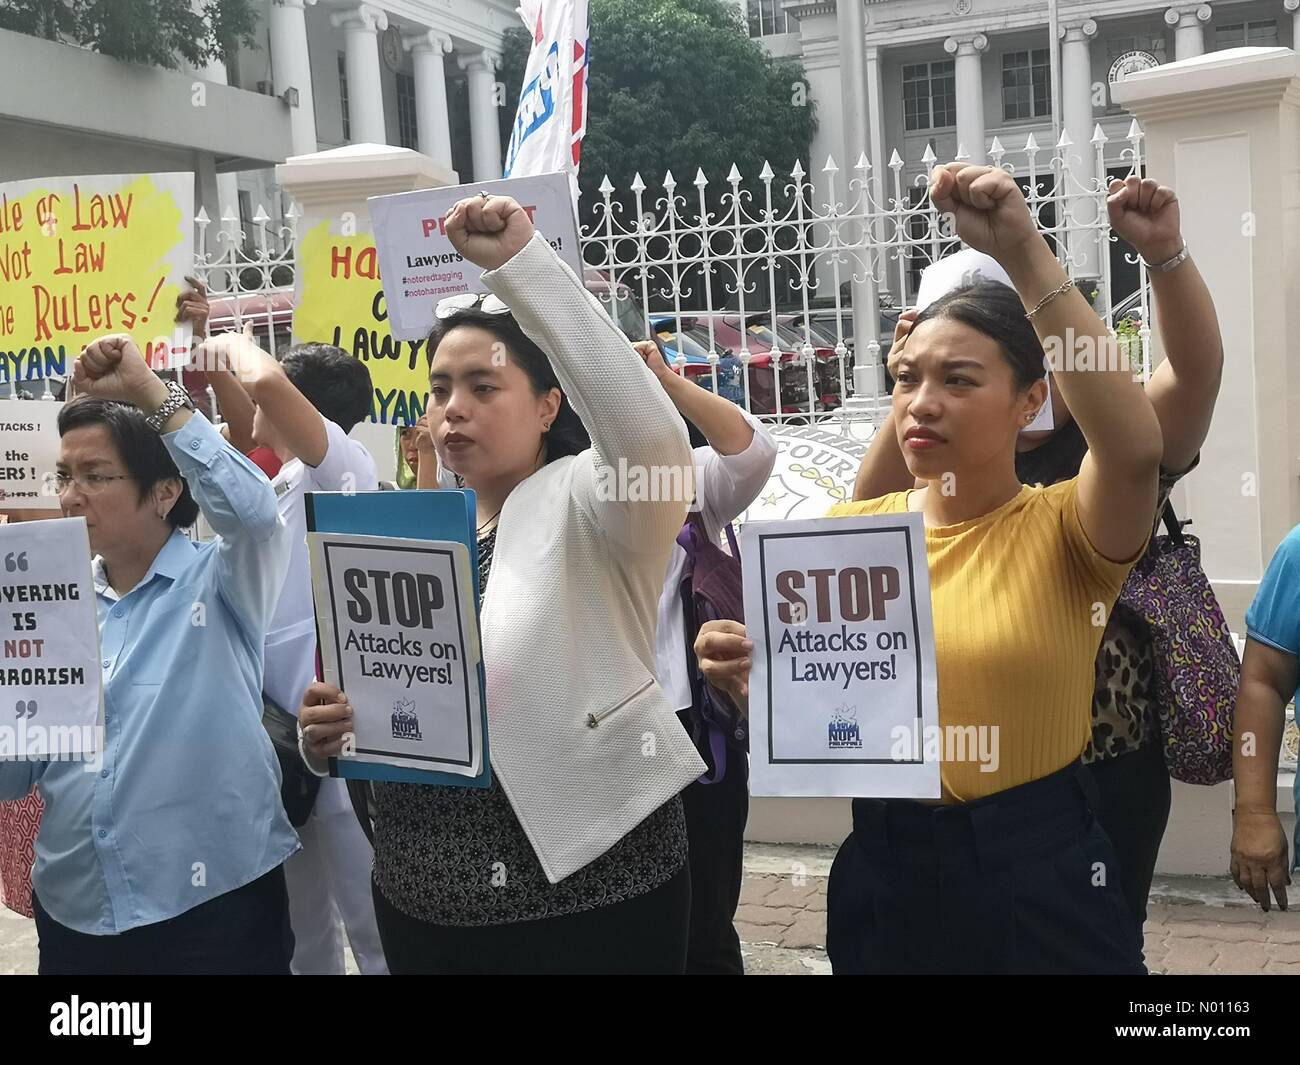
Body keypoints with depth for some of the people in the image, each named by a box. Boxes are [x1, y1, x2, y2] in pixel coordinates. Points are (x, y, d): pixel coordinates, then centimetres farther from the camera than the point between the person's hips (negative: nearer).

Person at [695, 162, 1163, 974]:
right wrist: (753, 679, -19)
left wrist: (1024, 253, -33)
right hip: (886, 867, 3)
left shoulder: (1064, 529, -9)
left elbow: (1135, 447, -32)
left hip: (1041, 874, -3)